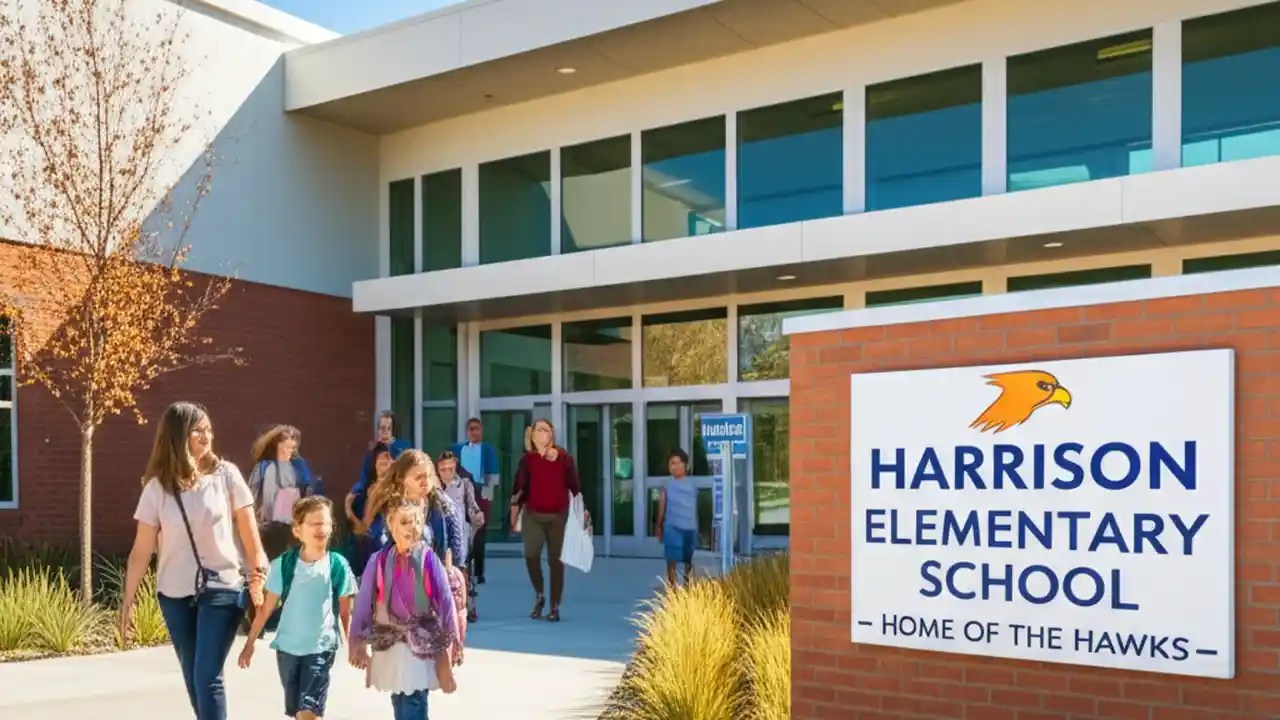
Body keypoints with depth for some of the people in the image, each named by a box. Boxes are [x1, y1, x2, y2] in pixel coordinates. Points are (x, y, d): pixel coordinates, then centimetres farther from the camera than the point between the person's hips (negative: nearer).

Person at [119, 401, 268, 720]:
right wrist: (127, 602, 0)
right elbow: (141, 551, 0)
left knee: (208, 678, -11)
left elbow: (249, 531, -1)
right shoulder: (157, 487, -3)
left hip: (223, 589, -3)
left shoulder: (226, 474, -5)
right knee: (193, 679, 12)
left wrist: (258, 578, -3)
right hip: (175, 594, 3)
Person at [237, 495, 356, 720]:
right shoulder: (283, 564, -5)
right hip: (287, 646, 3)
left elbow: (345, 613, 1)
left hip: (321, 647, -2)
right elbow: (266, 608, 3)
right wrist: (250, 643, 3)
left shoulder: (338, 565, -7)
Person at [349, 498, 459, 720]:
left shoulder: (429, 560, -12)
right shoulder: (379, 560, -7)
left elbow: (445, 601, -7)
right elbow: (364, 602, -2)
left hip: (421, 645, -3)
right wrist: (357, 641, -1)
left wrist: (448, 641, -5)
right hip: (388, 645, 3)